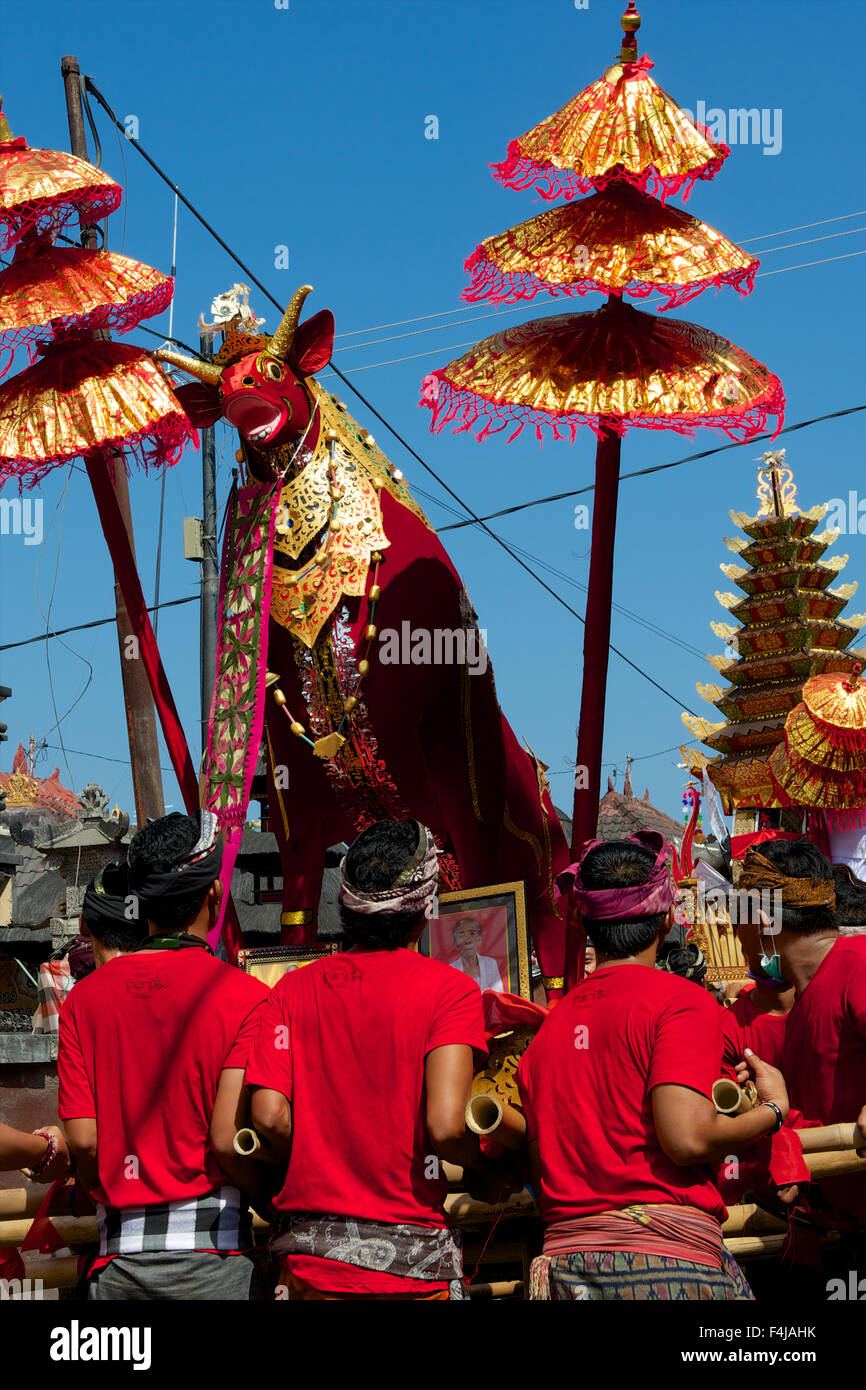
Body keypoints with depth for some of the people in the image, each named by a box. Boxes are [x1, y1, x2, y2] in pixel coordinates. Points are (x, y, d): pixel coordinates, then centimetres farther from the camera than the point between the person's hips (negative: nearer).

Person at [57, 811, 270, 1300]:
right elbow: (227, 1141, -13)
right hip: (210, 1252, -4)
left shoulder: (85, 997, 4)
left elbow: (83, 1138, 1)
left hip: (117, 1257, 4)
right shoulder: (244, 997, -7)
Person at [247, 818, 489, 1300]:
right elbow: (445, 1126, -17)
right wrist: (485, 1159, 3)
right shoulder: (450, 989, -7)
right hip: (410, 1259, -3)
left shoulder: (294, 990, 4)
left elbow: (269, 1116, -4)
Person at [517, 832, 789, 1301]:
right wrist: (773, 1109, 1)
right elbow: (687, 1137, -15)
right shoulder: (681, 999, -4)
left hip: (560, 1262, 6)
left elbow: (540, 1167, 15)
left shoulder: (547, 1025, 14)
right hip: (666, 1257, -6)